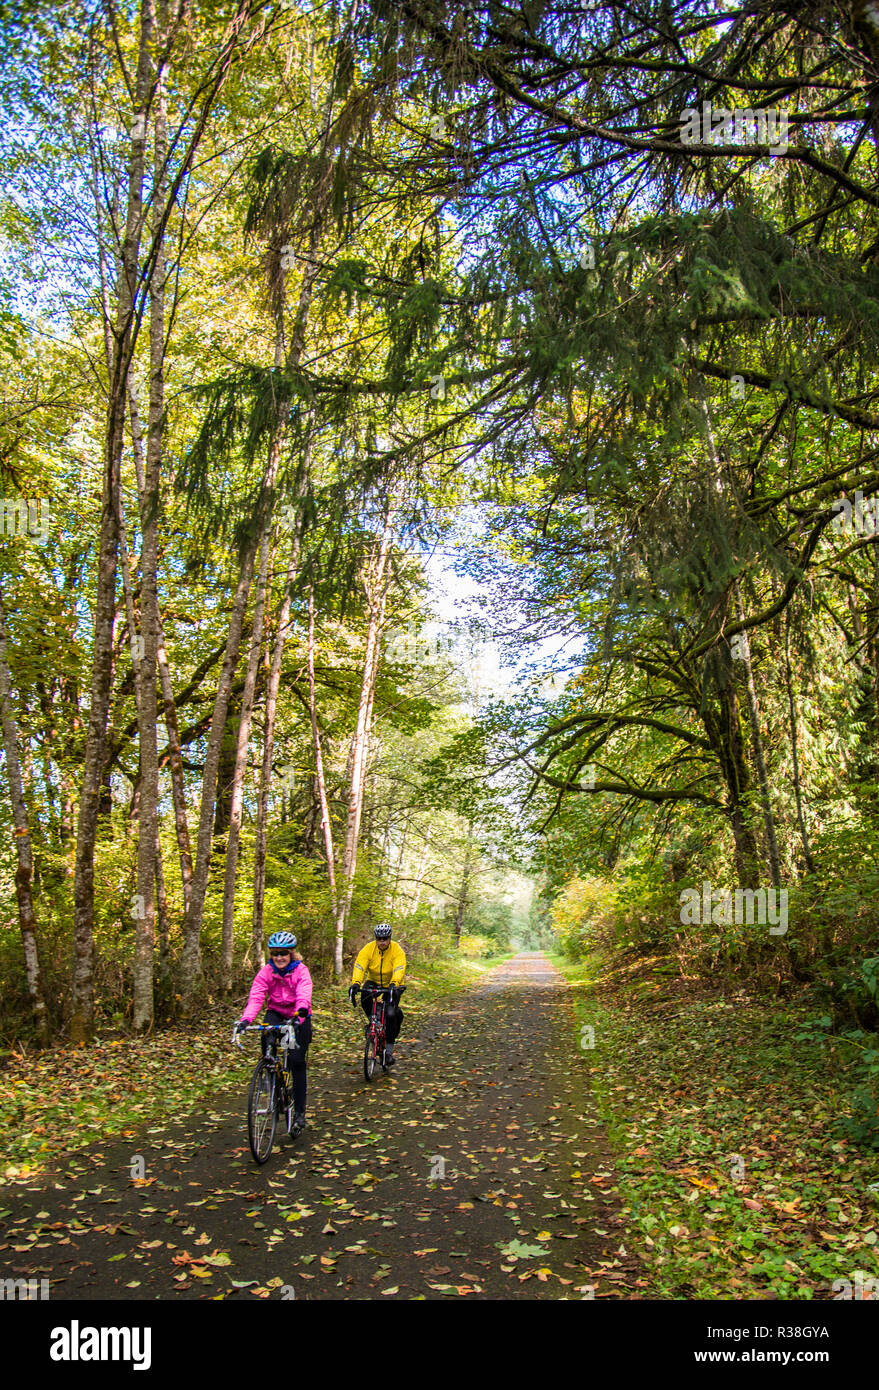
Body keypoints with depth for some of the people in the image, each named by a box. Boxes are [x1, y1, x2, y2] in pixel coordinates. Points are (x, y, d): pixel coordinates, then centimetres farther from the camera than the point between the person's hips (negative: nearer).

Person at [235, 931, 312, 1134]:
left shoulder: (301, 971, -19)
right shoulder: (265, 972, -13)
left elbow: (304, 996, -34)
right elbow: (256, 997, -25)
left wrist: (300, 1014, -55)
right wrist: (245, 1019, -43)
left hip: (299, 1017, -2)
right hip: (276, 1013, 2)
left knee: (297, 1061, -11)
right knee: (267, 1035, -33)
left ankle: (299, 1112, 1)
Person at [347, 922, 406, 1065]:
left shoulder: (397, 950, -20)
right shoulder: (368, 949, -17)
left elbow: (399, 969, -33)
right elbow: (359, 966, -27)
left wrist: (394, 984, -52)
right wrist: (355, 983, -45)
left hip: (391, 985, -2)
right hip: (373, 982, 2)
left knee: (391, 1014, -20)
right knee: (365, 996, -31)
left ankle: (389, 1050, -4)